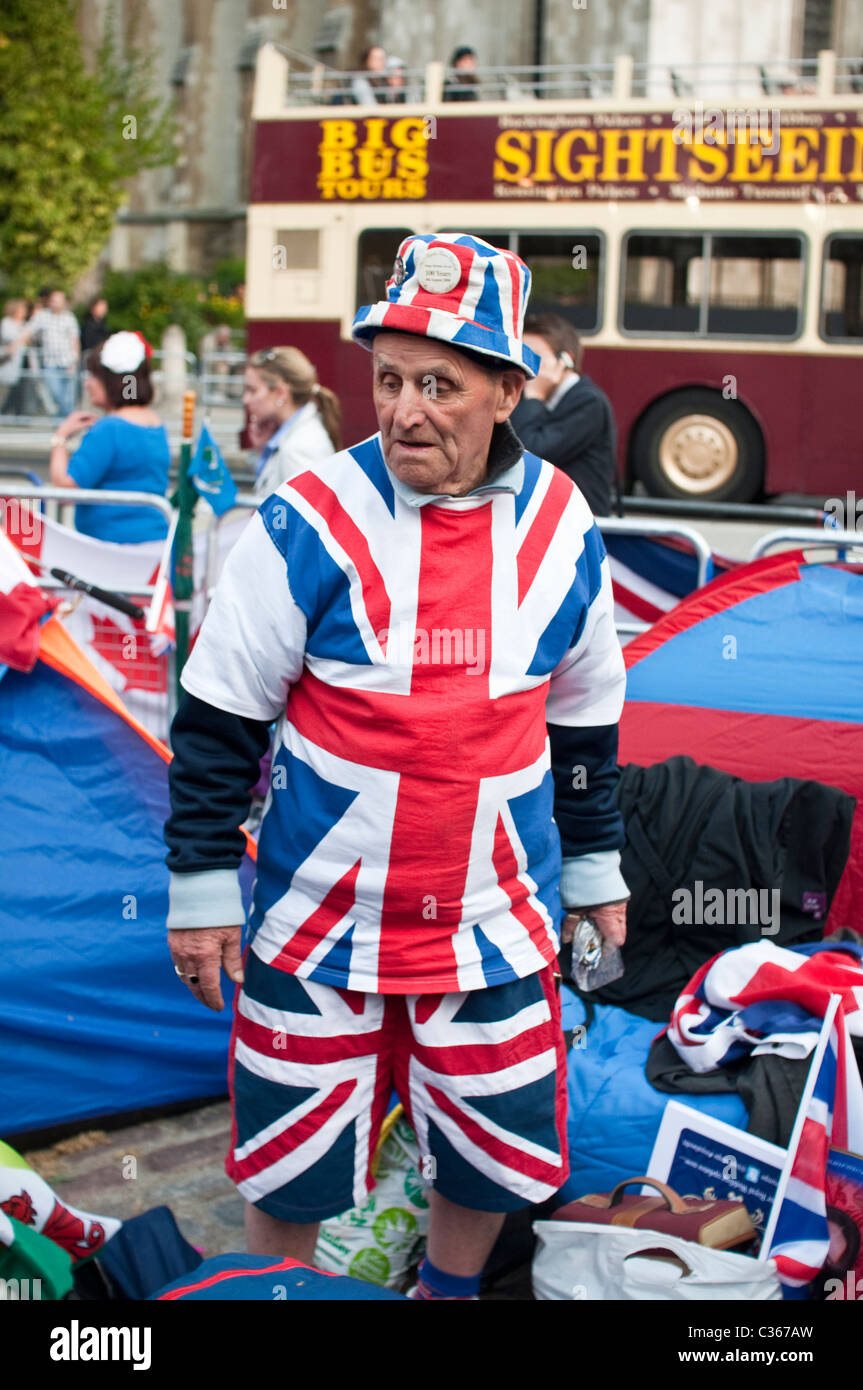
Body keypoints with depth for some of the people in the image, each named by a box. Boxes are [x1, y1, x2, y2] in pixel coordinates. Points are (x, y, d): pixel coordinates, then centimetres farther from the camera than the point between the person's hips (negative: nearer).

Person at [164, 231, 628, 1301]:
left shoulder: (562, 527, -3)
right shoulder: (309, 522, -13)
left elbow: (583, 718, 11)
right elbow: (218, 719, -6)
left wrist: (595, 866, 16)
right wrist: (202, 888, -6)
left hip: (498, 921, 3)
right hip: (319, 920, -2)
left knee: (496, 1161, 12)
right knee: (290, 1169, 8)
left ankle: (448, 1290, 41)